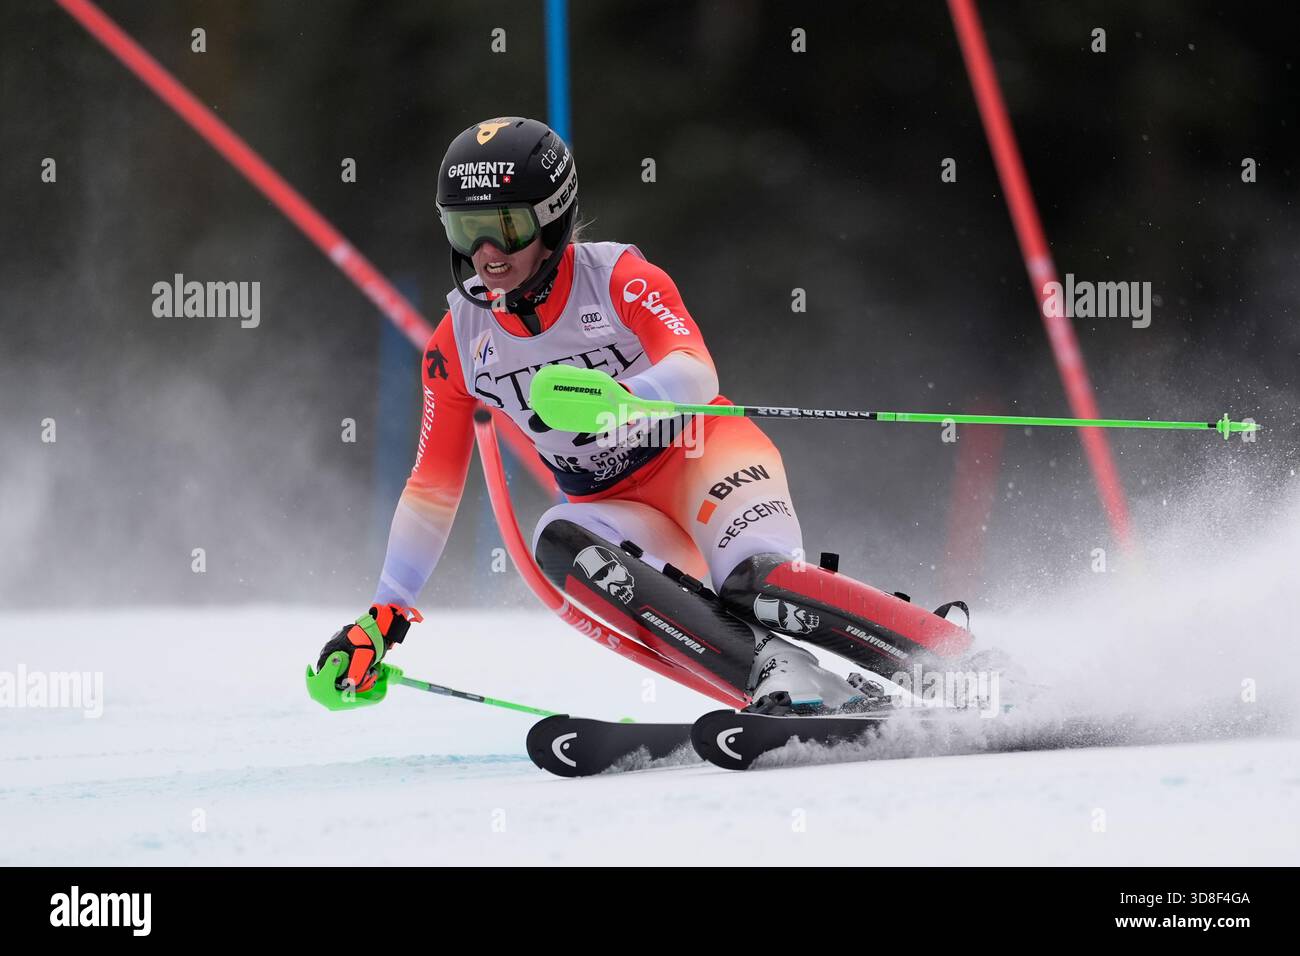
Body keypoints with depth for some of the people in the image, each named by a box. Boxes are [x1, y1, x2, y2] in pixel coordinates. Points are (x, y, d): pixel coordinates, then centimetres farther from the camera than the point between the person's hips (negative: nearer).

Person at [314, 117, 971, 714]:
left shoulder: (616, 277, -16)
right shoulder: (459, 343, -3)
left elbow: (696, 375, -31)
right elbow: (431, 489, 4)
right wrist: (385, 615, 0)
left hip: (698, 453, -4)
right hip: (613, 508, 4)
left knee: (754, 584, -34)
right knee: (559, 543, -31)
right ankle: (781, 678, -44)